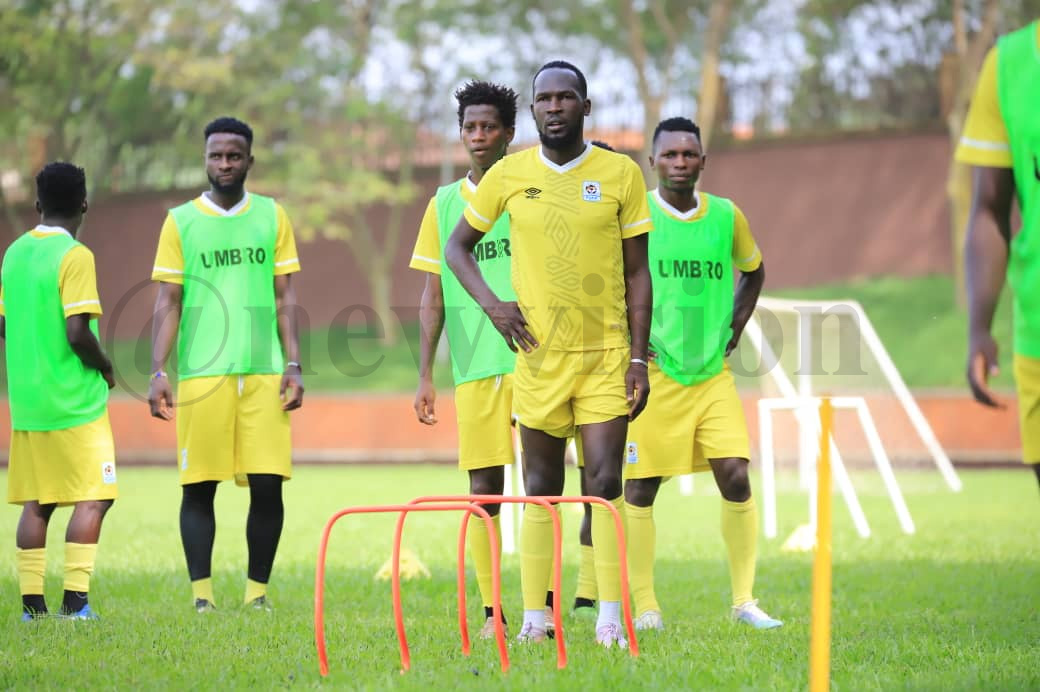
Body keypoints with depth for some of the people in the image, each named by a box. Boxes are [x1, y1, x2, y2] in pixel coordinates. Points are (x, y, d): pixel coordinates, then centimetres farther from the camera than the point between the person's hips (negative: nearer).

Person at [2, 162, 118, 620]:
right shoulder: (75, 256, -12)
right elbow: (77, 332, -18)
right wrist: (105, 367, -2)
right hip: (75, 401, -7)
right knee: (93, 497, -3)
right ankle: (75, 599, -10)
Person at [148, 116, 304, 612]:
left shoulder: (272, 216, 11)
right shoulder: (180, 222, 7)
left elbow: (285, 297, 10)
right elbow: (168, 302, 5)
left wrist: (294, 364, 1)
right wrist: (158, 372, -5)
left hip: (264, 371, 1)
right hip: (200, 372, -1)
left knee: (267, 485, -4)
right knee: (199, 487, -1)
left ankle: (258, 590, 6)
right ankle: (201, 593, 3)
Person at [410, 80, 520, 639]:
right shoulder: (443, 204, 10)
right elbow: (432, 297, 12)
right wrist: (424, 375, 6)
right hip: (473, 364, 2)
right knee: (484, 487, 0)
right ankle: (492, 610, 4)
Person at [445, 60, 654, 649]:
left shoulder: (621, 173, 1)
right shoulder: (509, 175, 2)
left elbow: (637, 272, 3)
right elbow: (458, 245, 14)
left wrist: (639, 357, -3)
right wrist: (490, 302, -3)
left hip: (607, 353, -1)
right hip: (539, 352, 1)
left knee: (606, 482, -7)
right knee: (542, 488, 5)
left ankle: (611, 619, -3)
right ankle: (535, 617, 10)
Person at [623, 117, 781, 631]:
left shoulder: (726, 216, 5)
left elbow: (752, 272, 23)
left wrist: (734, 329, 12)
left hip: (713, 371, 3)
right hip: (652, 372, -3)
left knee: (735, 477, -7)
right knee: (640, 488, -2)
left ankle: (744, 600, 4)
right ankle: (645, 607, 7)